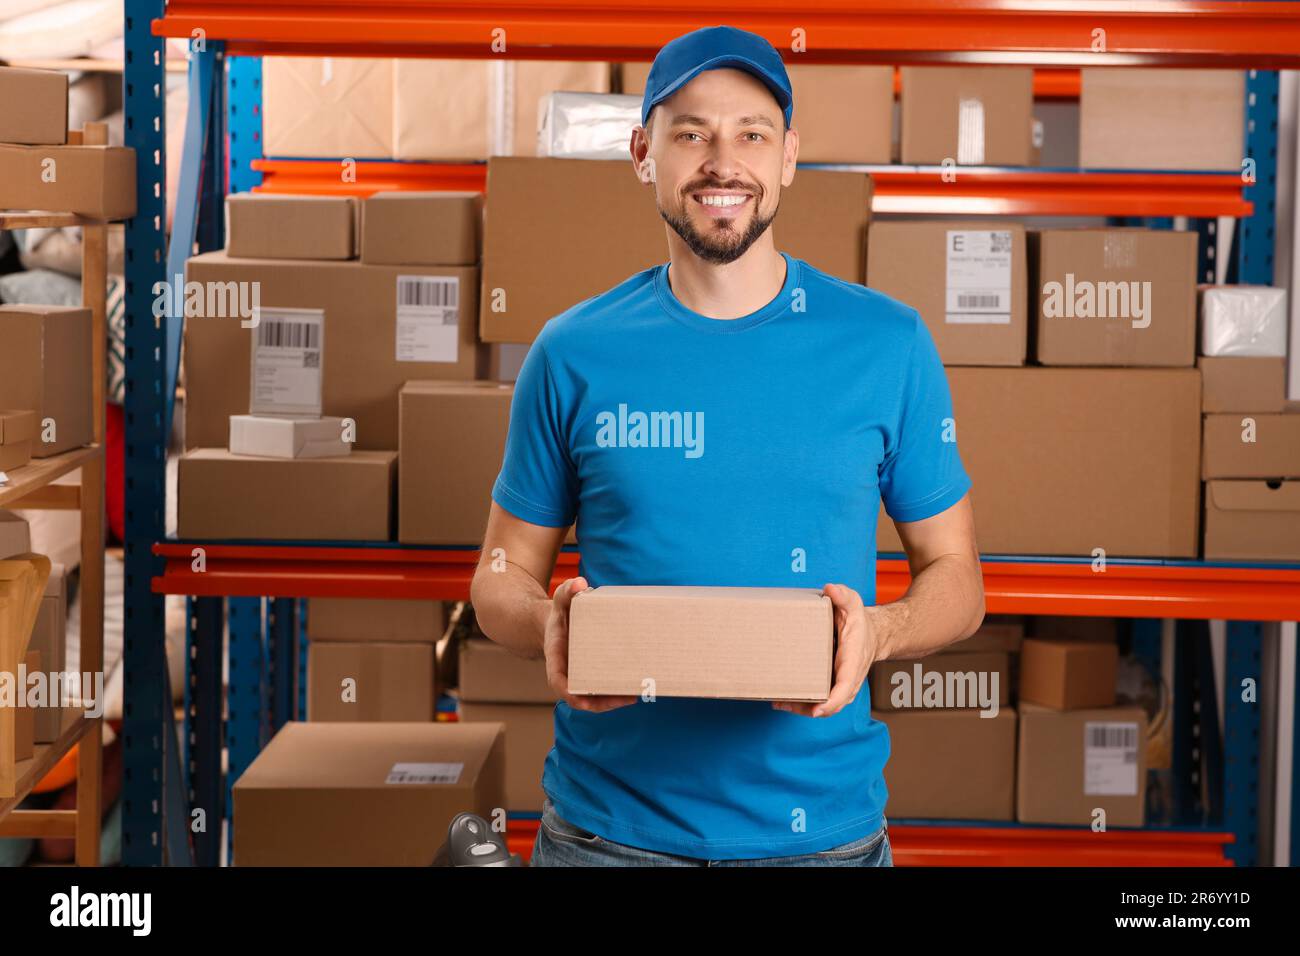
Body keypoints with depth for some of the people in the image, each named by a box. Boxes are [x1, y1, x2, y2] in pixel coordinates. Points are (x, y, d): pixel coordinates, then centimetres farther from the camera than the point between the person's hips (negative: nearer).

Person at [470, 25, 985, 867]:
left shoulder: (887, 345, 0)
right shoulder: (575, 354, 0)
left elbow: (956, 576, 4)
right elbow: (503, 575, 7)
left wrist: (876, 633, -17)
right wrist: (549, 628, -15)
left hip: (820, 822, 0)